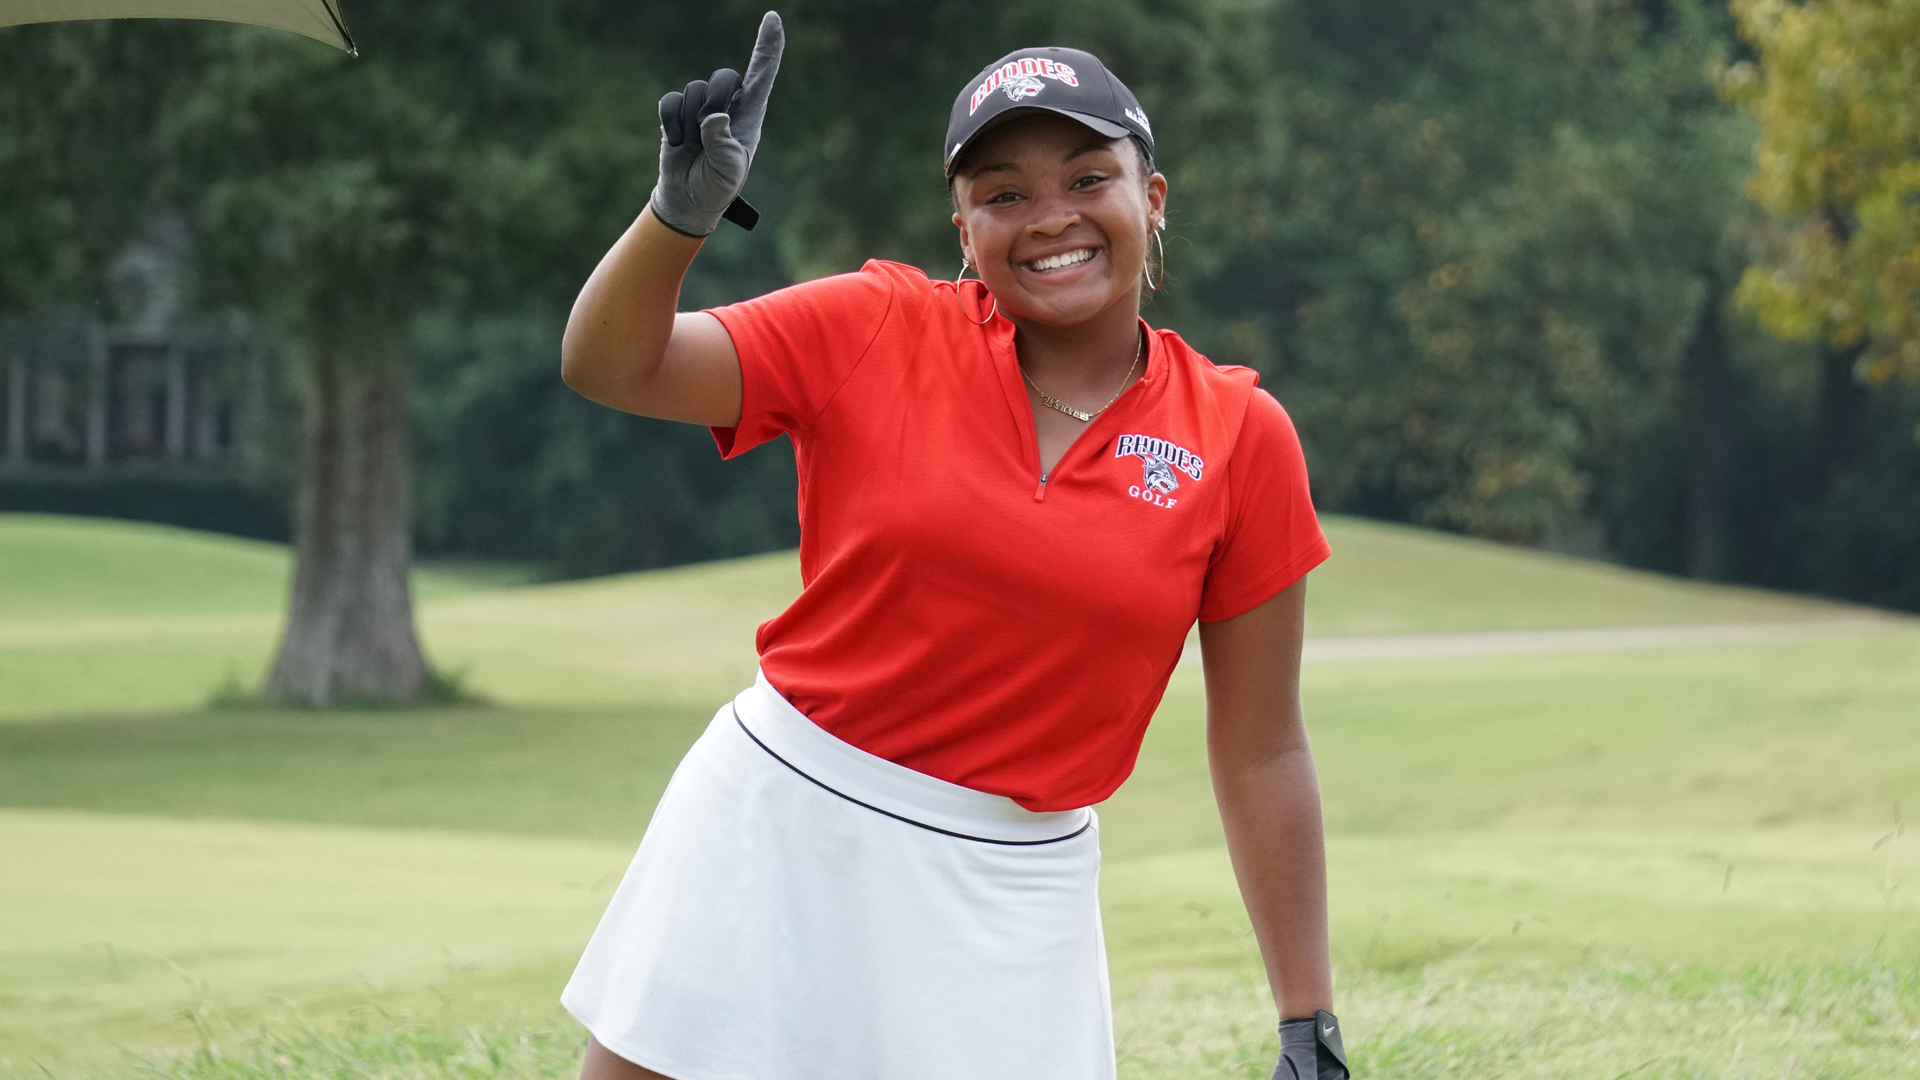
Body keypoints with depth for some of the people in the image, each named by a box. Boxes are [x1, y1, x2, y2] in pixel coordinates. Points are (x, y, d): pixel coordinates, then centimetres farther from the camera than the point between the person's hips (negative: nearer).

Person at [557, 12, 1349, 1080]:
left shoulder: (1243, 438, -3)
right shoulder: (876, 331, -3)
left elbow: (1262, 752, 1)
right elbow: (612, 366, -4)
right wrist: (683, 209, -23)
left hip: (1014, 884, 0)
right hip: (777, 829, 0)